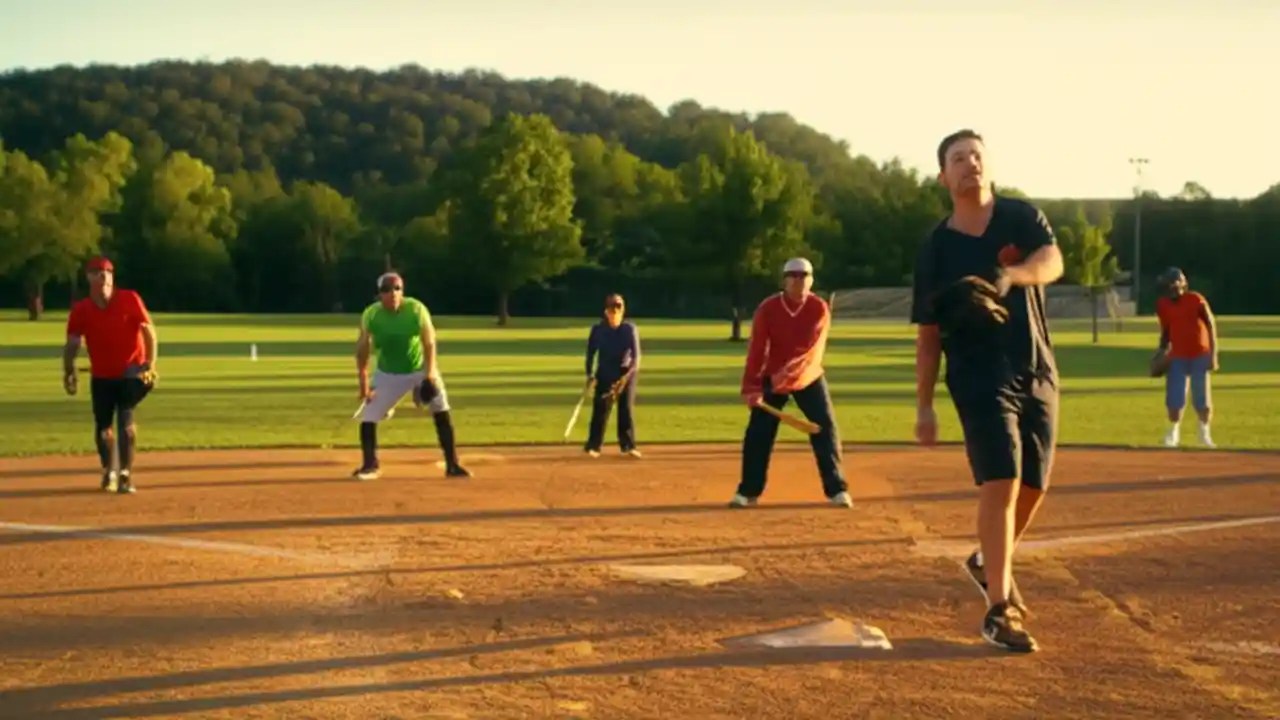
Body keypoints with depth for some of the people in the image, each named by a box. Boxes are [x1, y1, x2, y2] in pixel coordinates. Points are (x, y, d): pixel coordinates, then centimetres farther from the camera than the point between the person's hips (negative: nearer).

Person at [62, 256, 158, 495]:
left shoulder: (129, 300, -11)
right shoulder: (81, 310, -6)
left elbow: (149, 331, -9)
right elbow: (72, 343, -7)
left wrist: (150, 365, -15)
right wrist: (68, 372, -19)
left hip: (131, 373, -3)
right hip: (101, 377, 3)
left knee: (126, 420, -18)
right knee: (102, 426, 8)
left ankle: (125, 475, -12)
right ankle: (109, 471, 33)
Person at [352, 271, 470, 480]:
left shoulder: (416, 309, -19)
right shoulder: (371, 315, -16)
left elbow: (429, 342, -15)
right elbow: (363, 348, -7)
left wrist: (430, 372, -24)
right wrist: (363, 381, -8)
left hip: (421, 370, -1)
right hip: (388, 374, 1)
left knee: (442, 412, -7)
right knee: (368, 417, -5)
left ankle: (452, 465, 2)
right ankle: (370, 465, 15)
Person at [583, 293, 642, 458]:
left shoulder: (630, 329, -8)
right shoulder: (598, 329, -5)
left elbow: (636, 356, -12)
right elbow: (591, 352, 4)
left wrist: (628, 375, -25)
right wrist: (589, 373, -6)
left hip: (626, 374, 0)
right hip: (604, 374, 0)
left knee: (627, 410, -1)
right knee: (600, 410, -2)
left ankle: (629, 446, 5)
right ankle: (593, 446, 4)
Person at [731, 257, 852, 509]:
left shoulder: (819, 308, -14)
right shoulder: (767, 309, -15)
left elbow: (814, 349, -23)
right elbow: (757, 350, -17)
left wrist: (791, 372, -39)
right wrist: (751, 387, -26)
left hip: (809, 378, 0)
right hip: (772, 379, 0)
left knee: (826, 429, -7)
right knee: (758, 433, -5)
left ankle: (837, 489, 1)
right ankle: (748, 491, 5)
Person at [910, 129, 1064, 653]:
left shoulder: (1022, 217, 4)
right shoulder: (936, 248, 1)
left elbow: (1052, 262, -18)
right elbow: (928, 334, 3)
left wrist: (1008, 277, -38)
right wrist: (924, 406, -2)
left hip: (1038, 373, 3)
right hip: (980, 378, -3)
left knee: (1033, 487, 11)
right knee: (1002, 482, -16)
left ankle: (990, 563, 38)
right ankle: (999, 610, -14)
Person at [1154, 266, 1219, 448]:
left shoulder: (1196, 300, -11)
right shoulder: (1162, 305, 1)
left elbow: (1211, 326, -8)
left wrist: (1213, 355, -11)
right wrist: (1162, 351, 2)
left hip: (1200, 355, -3)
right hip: (1177, 357, 3)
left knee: (1201, 399, -2)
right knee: (1174, 399, -4)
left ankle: (1205, 433, 19)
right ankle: (1173, 432, 16)